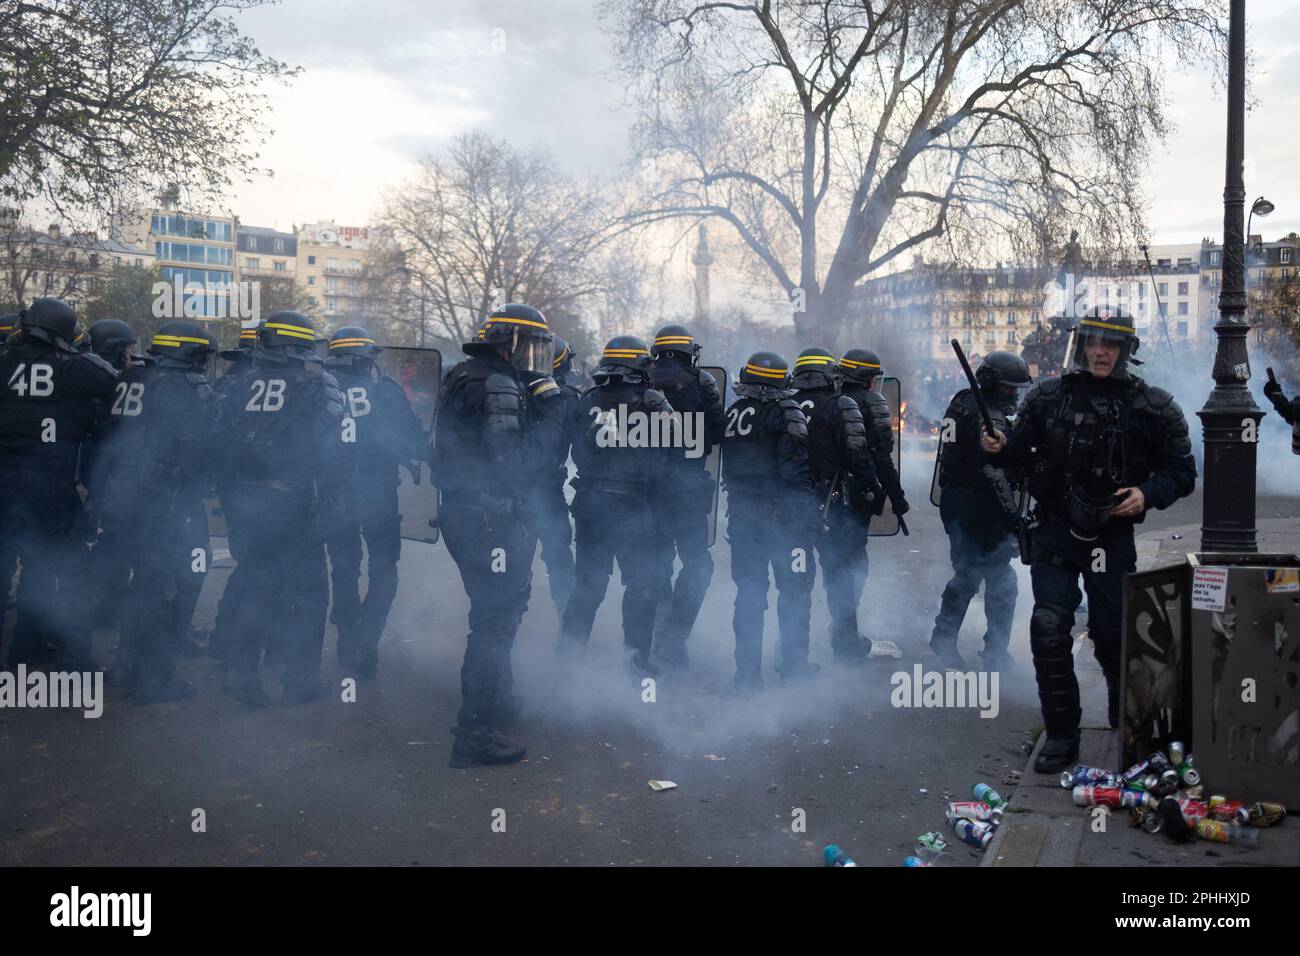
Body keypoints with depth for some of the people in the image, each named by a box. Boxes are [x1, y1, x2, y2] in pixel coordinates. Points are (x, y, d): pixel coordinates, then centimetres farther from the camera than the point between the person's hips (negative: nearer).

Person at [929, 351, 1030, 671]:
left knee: (966, 573, 22)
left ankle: (943, 637, 27)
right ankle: (996, 655, 2)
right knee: (1001, 583, -2)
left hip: (953, 504, 10)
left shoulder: (961, 403, 12)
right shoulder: (990, 419, -17)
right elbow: (996, 473, -22)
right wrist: (1014, 516, -19)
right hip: (981, 510, -10)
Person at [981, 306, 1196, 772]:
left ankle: (1127, 726, 37)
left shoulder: (1152, 406, -2)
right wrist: (1001, 446, -12)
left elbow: (1181, 471, 4)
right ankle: (1061, 735, 7)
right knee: (1048, 629, -8)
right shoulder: (1048, 396, 1)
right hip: (1054, 531, 1)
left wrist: (1147, 495, -14)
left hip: (1112, 537, -1)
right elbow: (1023, 450, 10)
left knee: (1113, 635, 8)